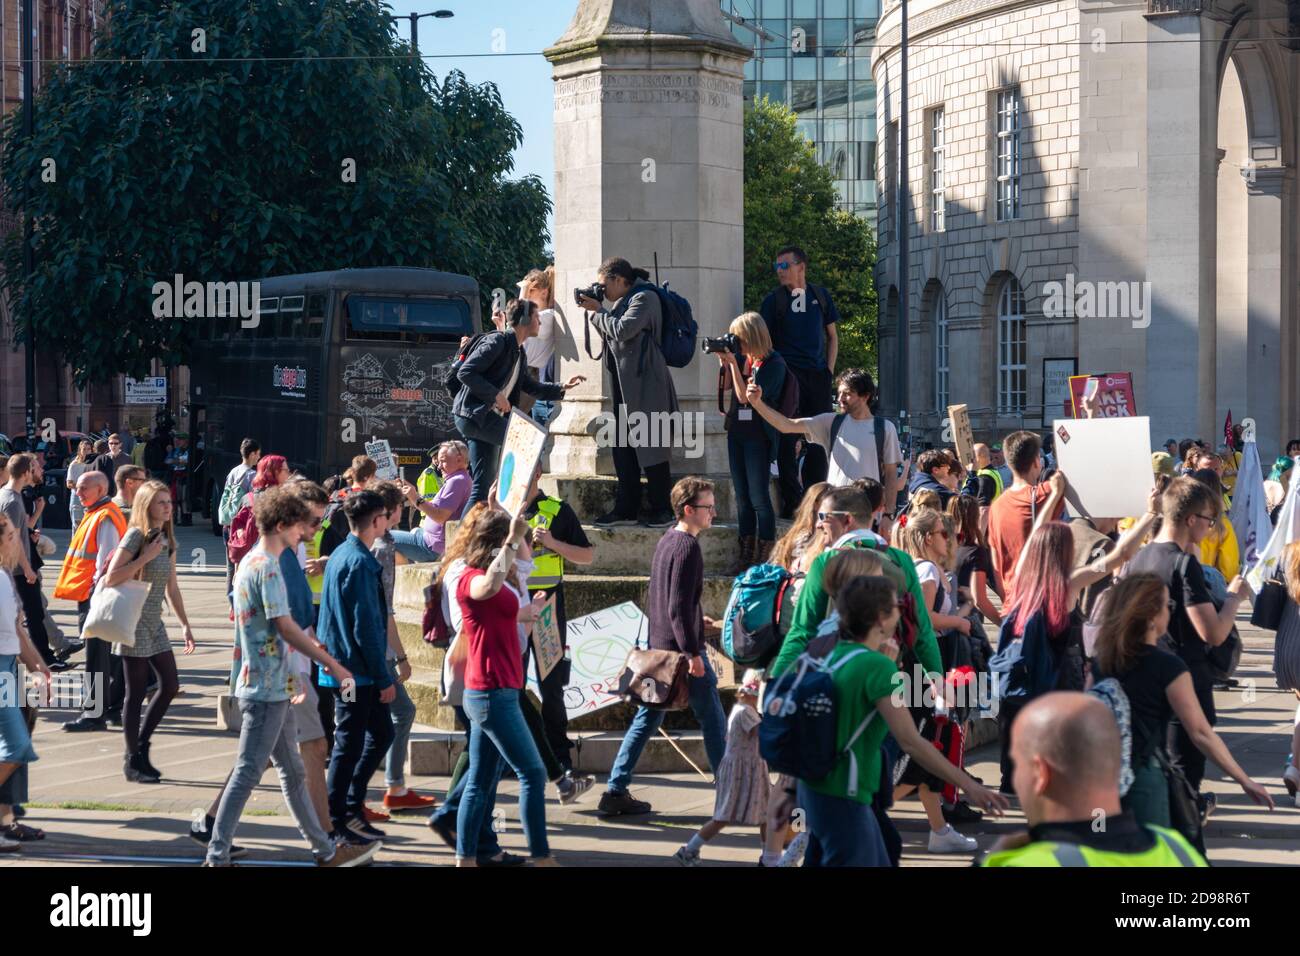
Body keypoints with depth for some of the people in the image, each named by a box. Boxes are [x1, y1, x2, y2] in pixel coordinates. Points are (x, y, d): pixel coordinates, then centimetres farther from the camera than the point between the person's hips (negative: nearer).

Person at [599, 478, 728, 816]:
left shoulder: (665, 542, 12)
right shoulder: (687, 547, -16)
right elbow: (680, 607, -21)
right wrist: (693, 653, -21)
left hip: (658, 645, 9)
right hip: (681, 647, -9)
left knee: (646, 720, 10)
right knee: (712, 720, 2)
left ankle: (616, 792, 6)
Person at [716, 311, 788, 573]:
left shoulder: (774, 363, -13)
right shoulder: (742, 358, 8)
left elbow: (745, 395, -18)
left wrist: (733, 363, -19)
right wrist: (723, 361, -2)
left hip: (758, 436, -8)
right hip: (736, 432, 8)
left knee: (759, 498, -6)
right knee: (742, 497, 11)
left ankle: (765, 559, 0)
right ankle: (746, 557, 17)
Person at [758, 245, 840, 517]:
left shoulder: (820, 296, 12)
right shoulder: (774, 299, 4)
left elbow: (832, 336, 19)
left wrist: (829, 370, 8)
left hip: (818, 375, 3)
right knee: (787, 438, -9)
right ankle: (792, 502, -7)